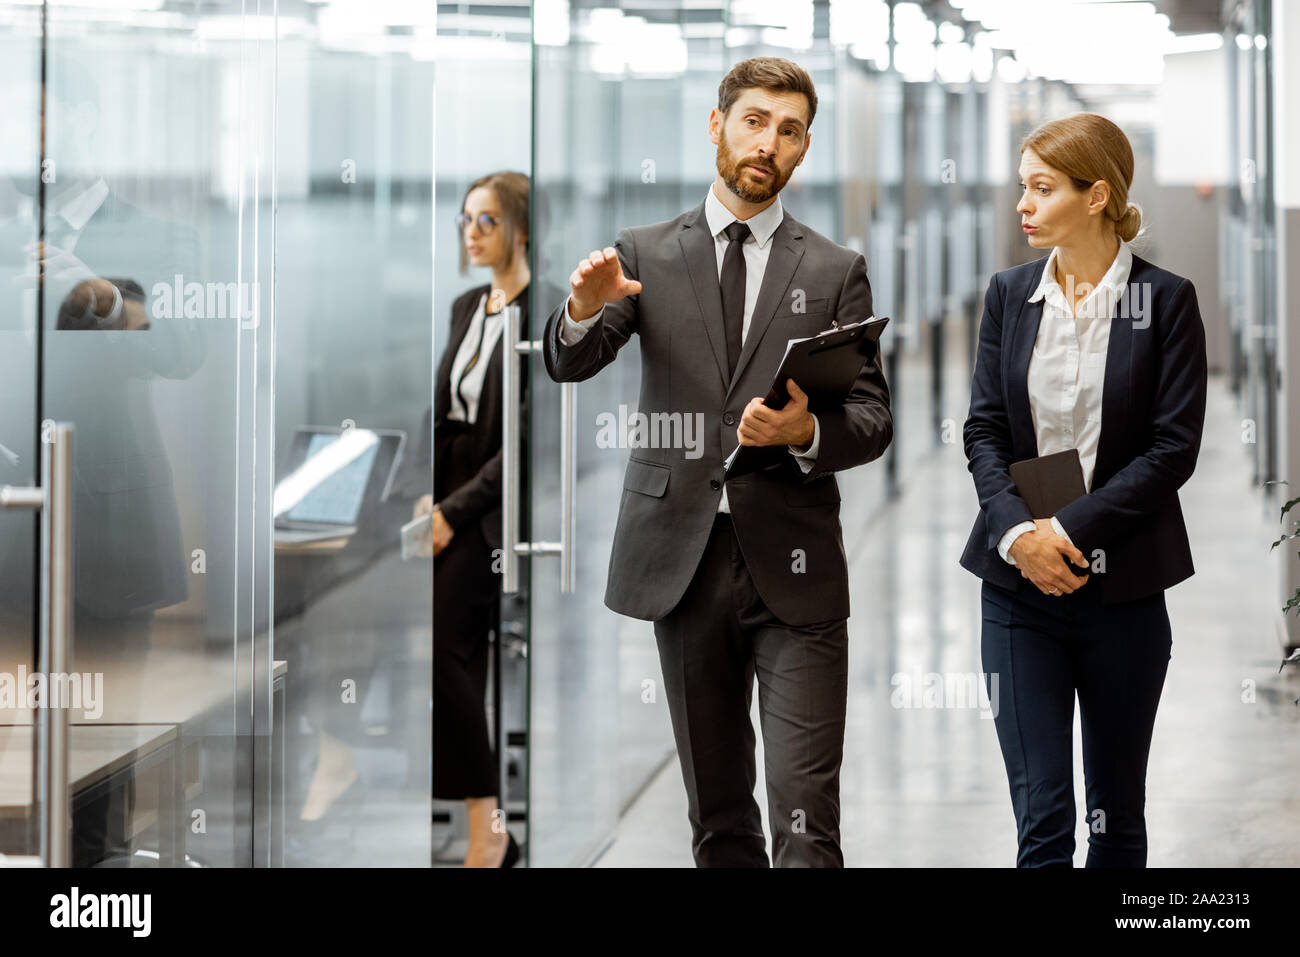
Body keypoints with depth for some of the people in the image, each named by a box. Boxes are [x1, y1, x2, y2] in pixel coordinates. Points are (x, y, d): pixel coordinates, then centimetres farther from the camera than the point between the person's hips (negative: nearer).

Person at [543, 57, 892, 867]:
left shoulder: (835, 270, 8)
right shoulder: (646, 255, 9)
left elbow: (874, 421, 4)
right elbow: (569, 364, -3)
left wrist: (808, 432, -19)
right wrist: (584, 308, -26)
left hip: (793, 565, -1)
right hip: (683, 557, 1)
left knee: (807, 819, -11)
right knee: (717, 814, 10)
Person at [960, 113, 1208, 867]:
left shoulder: (1166, 299, -3)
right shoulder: (1010, 295, 7)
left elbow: (1174, 446, -8)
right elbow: (984, 429, 4)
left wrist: (1071, 531, -15)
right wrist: (1017, 531, -13)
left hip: (1122, 585, -2)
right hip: (1021, 581, 2)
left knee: (1117, 813, 10)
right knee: (1041, 817, -4)